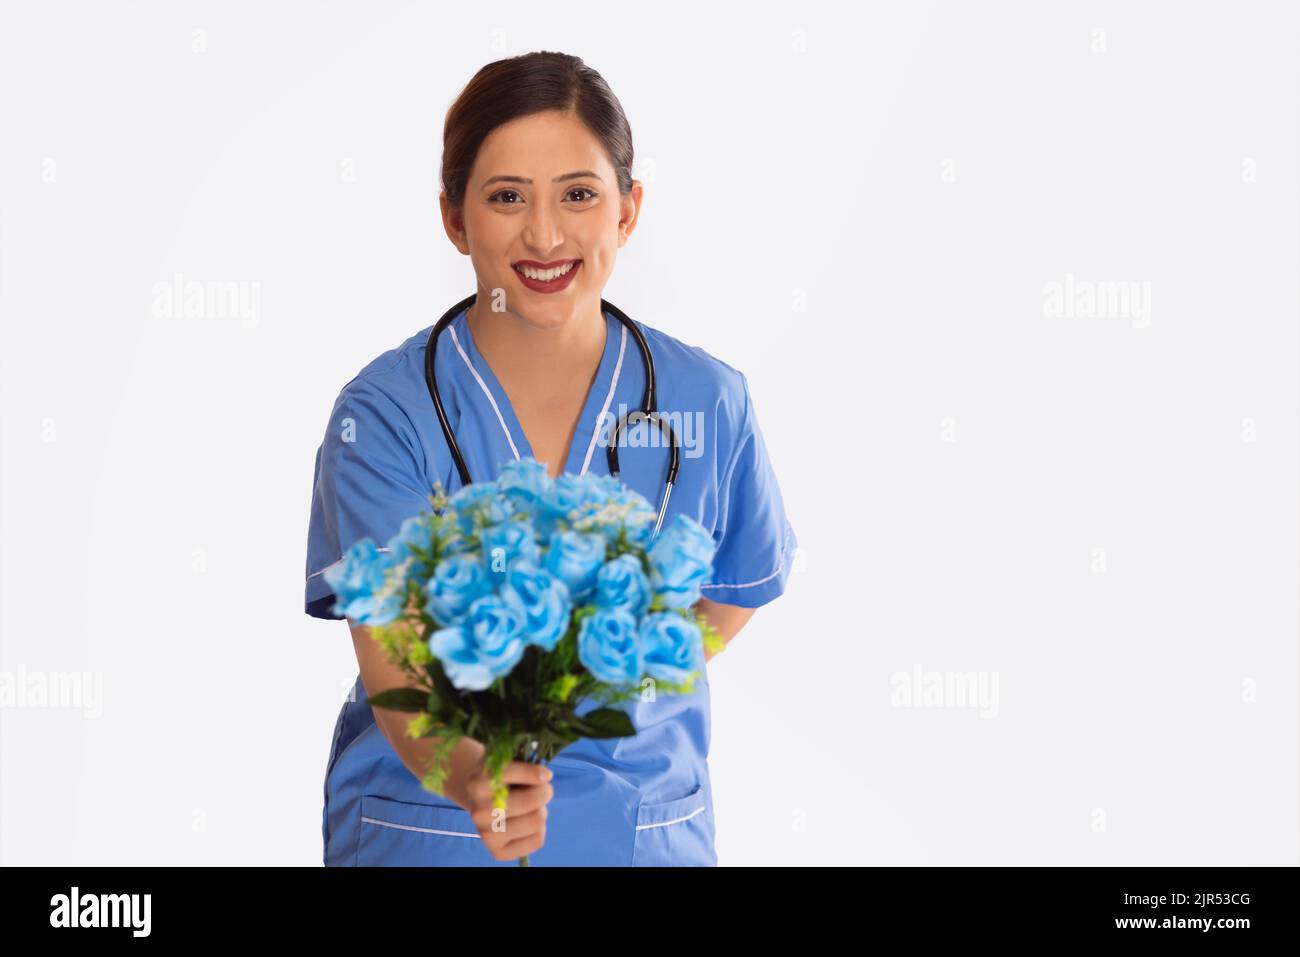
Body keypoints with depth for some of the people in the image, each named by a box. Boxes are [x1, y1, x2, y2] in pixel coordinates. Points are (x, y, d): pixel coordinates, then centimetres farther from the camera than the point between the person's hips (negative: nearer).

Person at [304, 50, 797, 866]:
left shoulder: (709, 401, -7)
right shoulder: (385, 412, -14)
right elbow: (392, 667, -23)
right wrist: (468, 776, -41)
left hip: (645, 831, 2)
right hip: (427, 832, -2)